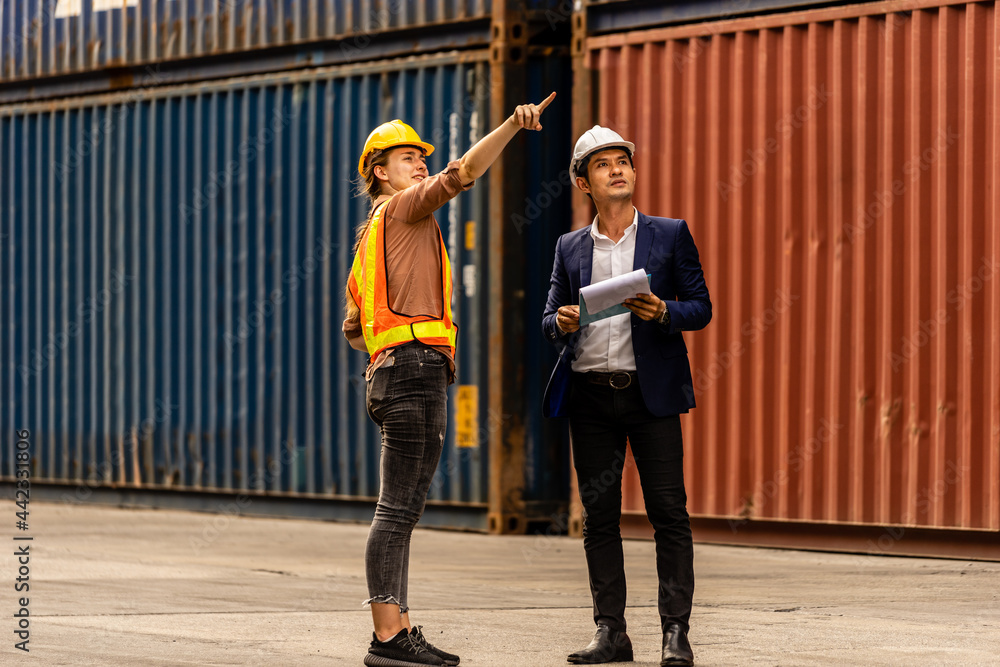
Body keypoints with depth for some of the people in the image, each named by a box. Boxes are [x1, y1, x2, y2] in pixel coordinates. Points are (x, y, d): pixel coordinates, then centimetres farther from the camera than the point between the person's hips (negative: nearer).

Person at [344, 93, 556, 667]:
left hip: (393, 368, 10)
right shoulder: (402, 209, 1)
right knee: (399, 508, -12)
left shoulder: (370, 240, 28)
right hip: (415, 366, -10)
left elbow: (354, 330, 30)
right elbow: (461, 174, -17)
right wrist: (512, 126, -24)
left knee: (404, 510, 9)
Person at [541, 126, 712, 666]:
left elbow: (701, 308, 4)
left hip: (651, 392, -3)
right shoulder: (570, 248, 13)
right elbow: (548, 318, 14)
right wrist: (562, 323, -10)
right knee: (599, 516, 3)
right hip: (589, 395, 3)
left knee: (668, 512, -6)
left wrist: (663, 312, -16)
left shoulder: (670, 236, 6)